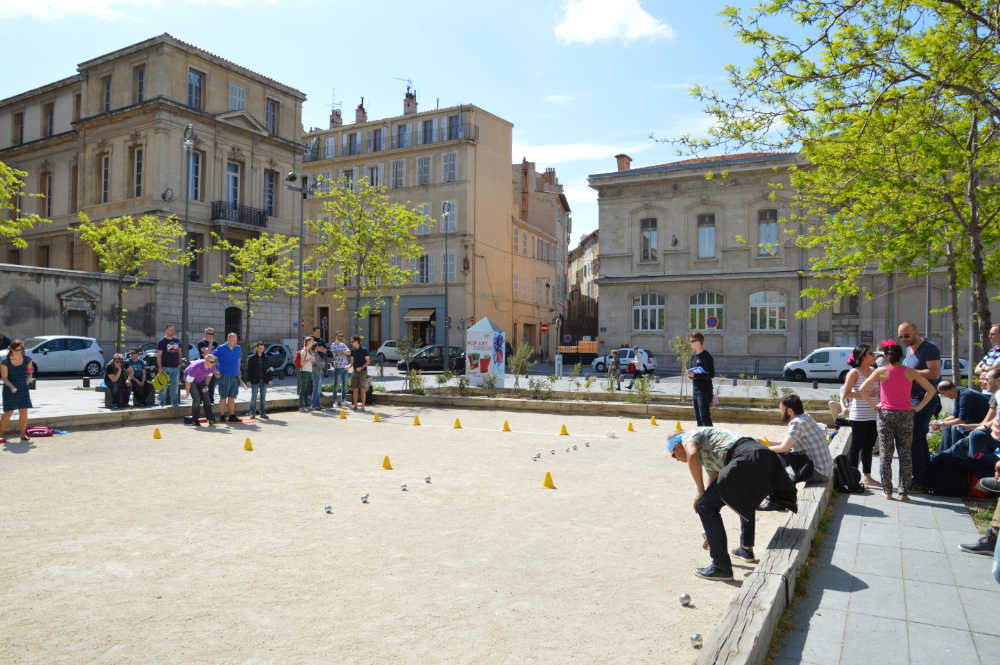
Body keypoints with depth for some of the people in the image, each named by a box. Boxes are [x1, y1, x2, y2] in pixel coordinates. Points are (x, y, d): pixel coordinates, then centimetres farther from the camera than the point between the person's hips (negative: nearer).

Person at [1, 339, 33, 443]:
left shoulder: (27, 359, -4)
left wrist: (29, 377, -14)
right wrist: (12, 387, -29)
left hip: (23, 389, 3)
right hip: (10, 389, -3)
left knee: (24, 412, -1)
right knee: (8, 413, -5)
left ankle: (23, 436, 7)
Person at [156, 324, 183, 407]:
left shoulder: (177, 340, 13)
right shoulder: (162, 341, -2)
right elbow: (159, 355, -5)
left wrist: (179, 363, 9)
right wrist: (160, 367, -12)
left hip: (176, 367, 5)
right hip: (165, 367, -5)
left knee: (175, 385, 8)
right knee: (164, 386, -2)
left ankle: (174, 402, 15)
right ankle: (162, 402, 7)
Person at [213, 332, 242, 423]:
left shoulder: (238, 348, 10)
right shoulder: (221, 349, -5)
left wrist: (238, 373, 21)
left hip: (235, 376, 5)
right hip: (224, 376, -5)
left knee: (232, 398, 8)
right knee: (223, 397, 0)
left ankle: (232, 416, 12)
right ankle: (222, 416, 7)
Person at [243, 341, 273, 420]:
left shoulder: (266, 358, 8)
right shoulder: (251, 358, 0)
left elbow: (269, 369, 10)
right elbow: (248, 370, -1)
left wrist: (270, 379, 2)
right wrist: (248, 380, -7)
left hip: (264, 381, 3)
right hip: (255, 381, -3)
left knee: (263, 397, 5)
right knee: (253, 397, 0)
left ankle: (262, 413, 10)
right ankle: (252, 413, 7)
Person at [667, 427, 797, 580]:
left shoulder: (689, 436, 13)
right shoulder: (708, 459, 37)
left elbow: (692, 455, -11)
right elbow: (713, 488, 41)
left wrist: (700, 492, 0)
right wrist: (709, 532, 47)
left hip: (746, 461, -10)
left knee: (704, 506, -1)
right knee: (745, 495, 40)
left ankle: (722, 566, 5)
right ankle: (746, 549, 48)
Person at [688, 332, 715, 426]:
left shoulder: (706, 356, -12)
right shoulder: (693, 356, 13)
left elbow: (711, 375, -16)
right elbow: (690, 369, 24)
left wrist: (695, 375, -23)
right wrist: (690, 374, 1)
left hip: (704, 391, -8)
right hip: (695, 390, 8)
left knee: (704, 416, -9)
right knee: (698, 417, 13)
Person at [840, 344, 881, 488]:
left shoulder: (874, 371, 11)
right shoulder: (854, 372, -10)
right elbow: (845, 394, -14)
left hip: (873, 415, 7)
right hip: (859, 417, -7)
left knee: (869, 446, 13)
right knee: (856, 446, 0)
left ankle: (867, 477, 23)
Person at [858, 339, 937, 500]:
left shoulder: (881, 371, -6)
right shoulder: (910, 372, -2)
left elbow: (862, 389, -13)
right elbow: (931, 390, -1)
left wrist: (873, 405, -4)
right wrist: (919, 406, 2)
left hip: (885, 414, -1)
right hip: (905, 415, 1)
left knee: (885, 454, 6)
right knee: (905, 454, 8)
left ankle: (887, 491, 8)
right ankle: (904, 491, 9)